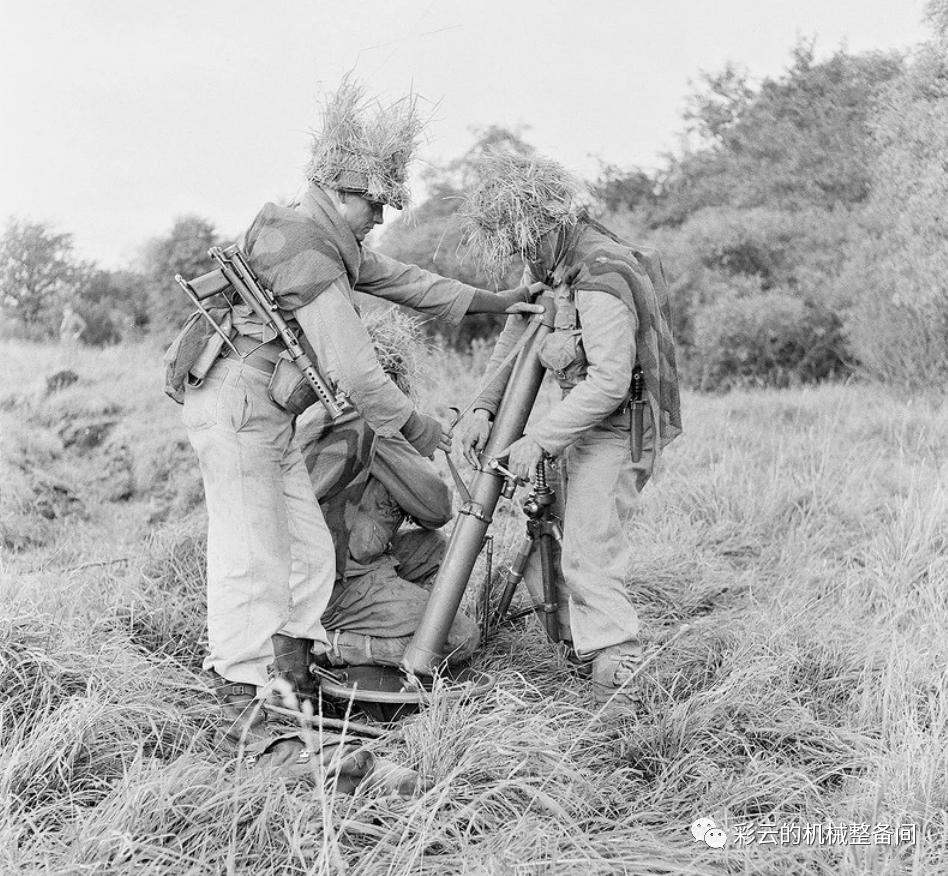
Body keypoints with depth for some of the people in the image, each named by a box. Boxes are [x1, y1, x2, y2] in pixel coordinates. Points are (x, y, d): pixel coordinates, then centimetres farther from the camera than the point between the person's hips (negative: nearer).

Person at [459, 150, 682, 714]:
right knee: (556, 526, 17)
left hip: (615, 429, -10)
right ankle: (571, 637, 31)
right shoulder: (556, 265, 7)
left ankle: (618, 676, -9)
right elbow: (516, 334, 13)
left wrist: (538, 440, -25)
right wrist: (485, 408, 1)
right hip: (588, 424, 10)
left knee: (590, 551, -13)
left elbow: (609, 381, -28)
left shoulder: (600, 279, -24)